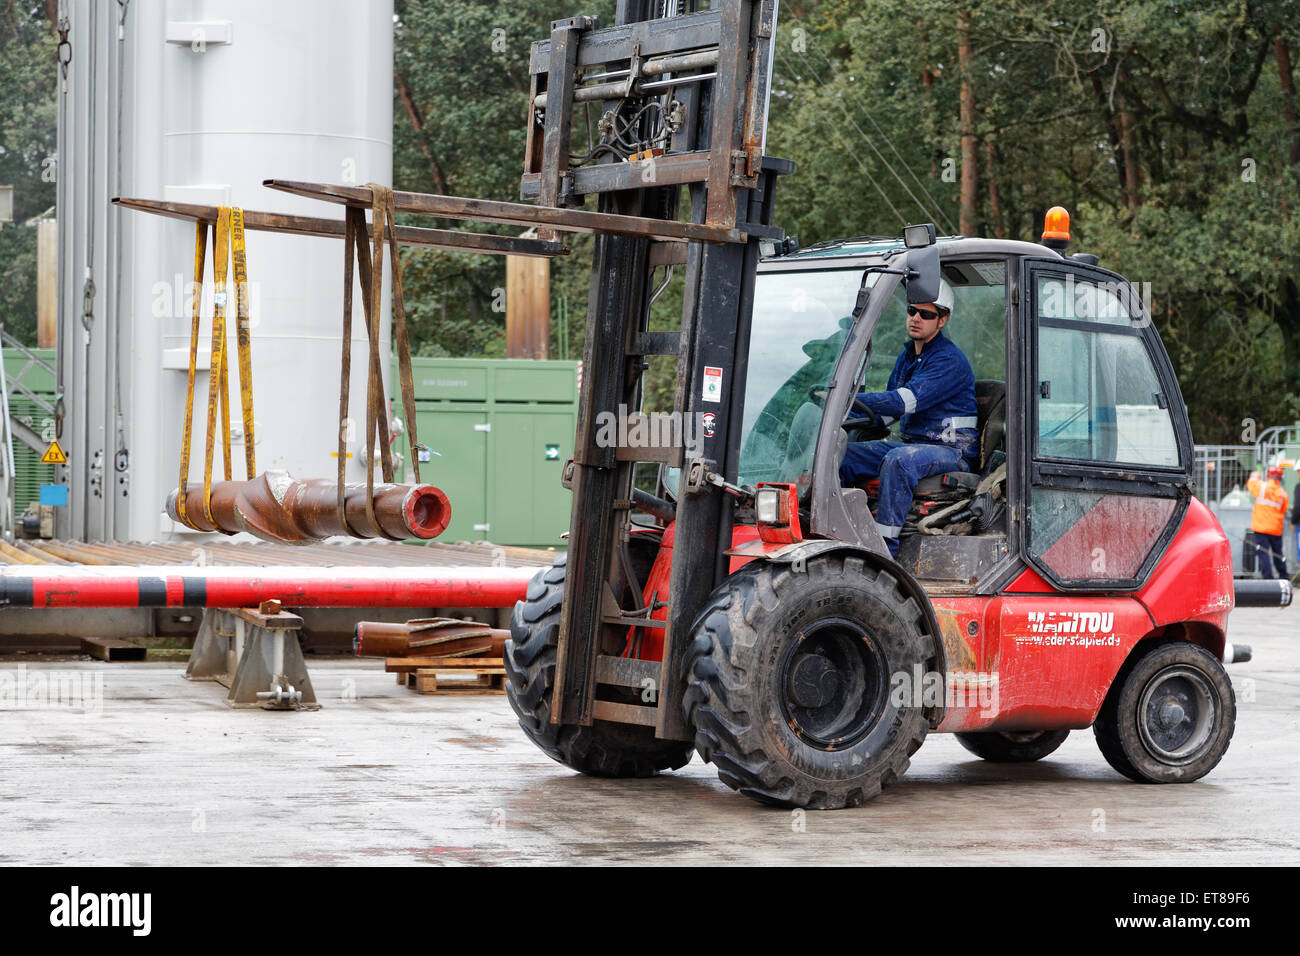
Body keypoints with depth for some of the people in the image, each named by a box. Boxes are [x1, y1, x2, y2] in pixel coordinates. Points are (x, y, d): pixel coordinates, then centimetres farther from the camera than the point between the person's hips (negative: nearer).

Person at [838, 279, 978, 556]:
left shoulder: (950, 360, -14)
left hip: (953, 450, -9)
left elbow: (904, 402, -26)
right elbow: (886, 413, 20)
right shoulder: (907, 357, 15)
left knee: (898, 460, -38)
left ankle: (885, 550, -39)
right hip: (912, 444, 9)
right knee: (840, 454, -5)